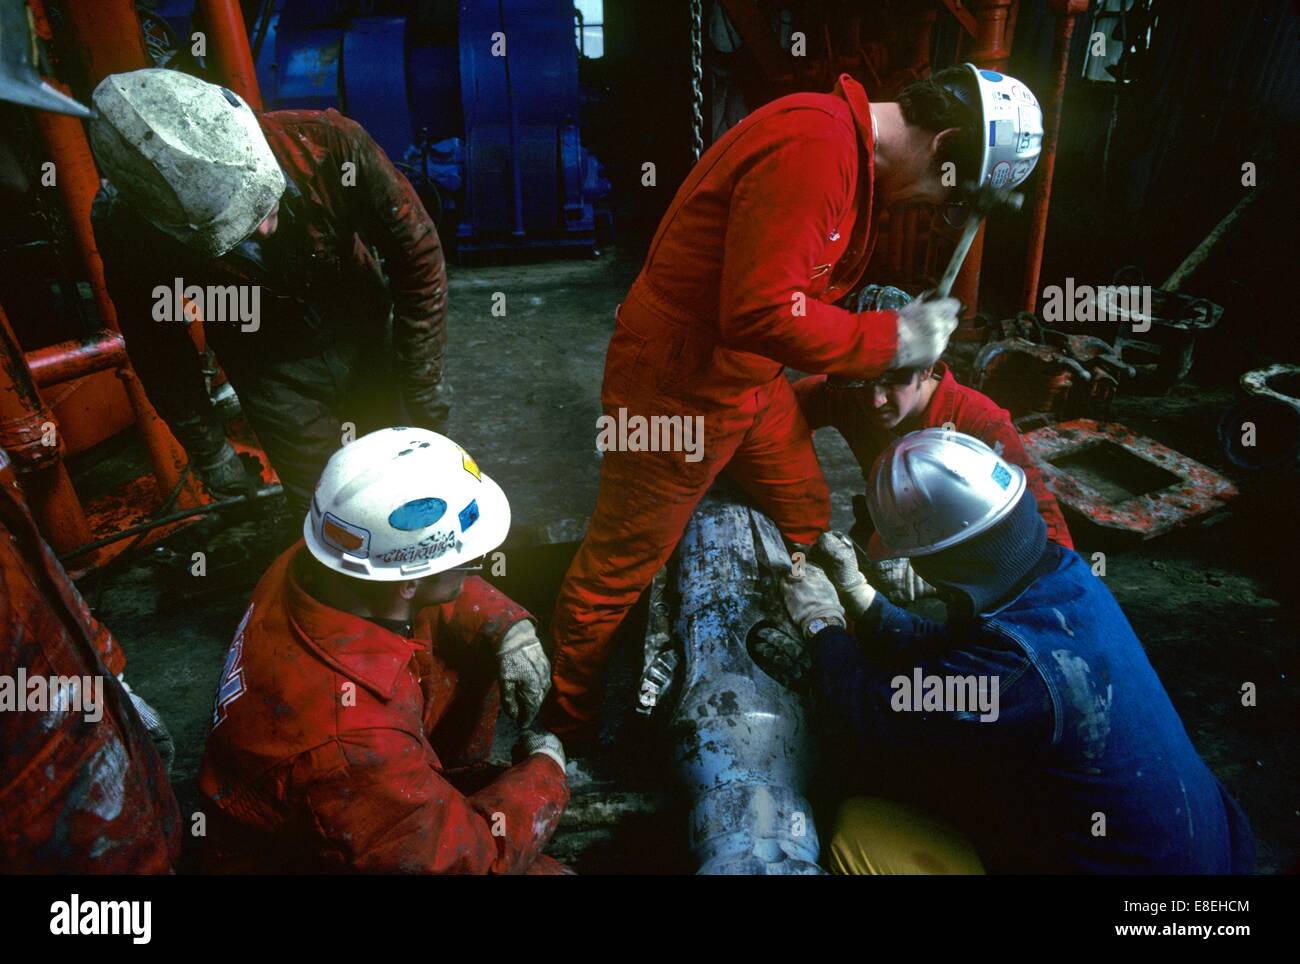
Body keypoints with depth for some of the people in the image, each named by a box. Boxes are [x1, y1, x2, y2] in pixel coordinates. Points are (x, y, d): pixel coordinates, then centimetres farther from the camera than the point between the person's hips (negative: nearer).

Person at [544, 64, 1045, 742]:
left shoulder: (852, 151, 7)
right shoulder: (814, 146, -27)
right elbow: (762, 313, -32)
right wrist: (892, 338, -21)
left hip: (751, 381, 10)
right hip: (677, 390, -10)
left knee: (807, 527, 18)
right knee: (620, 565, 5)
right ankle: (566, 725, 26)